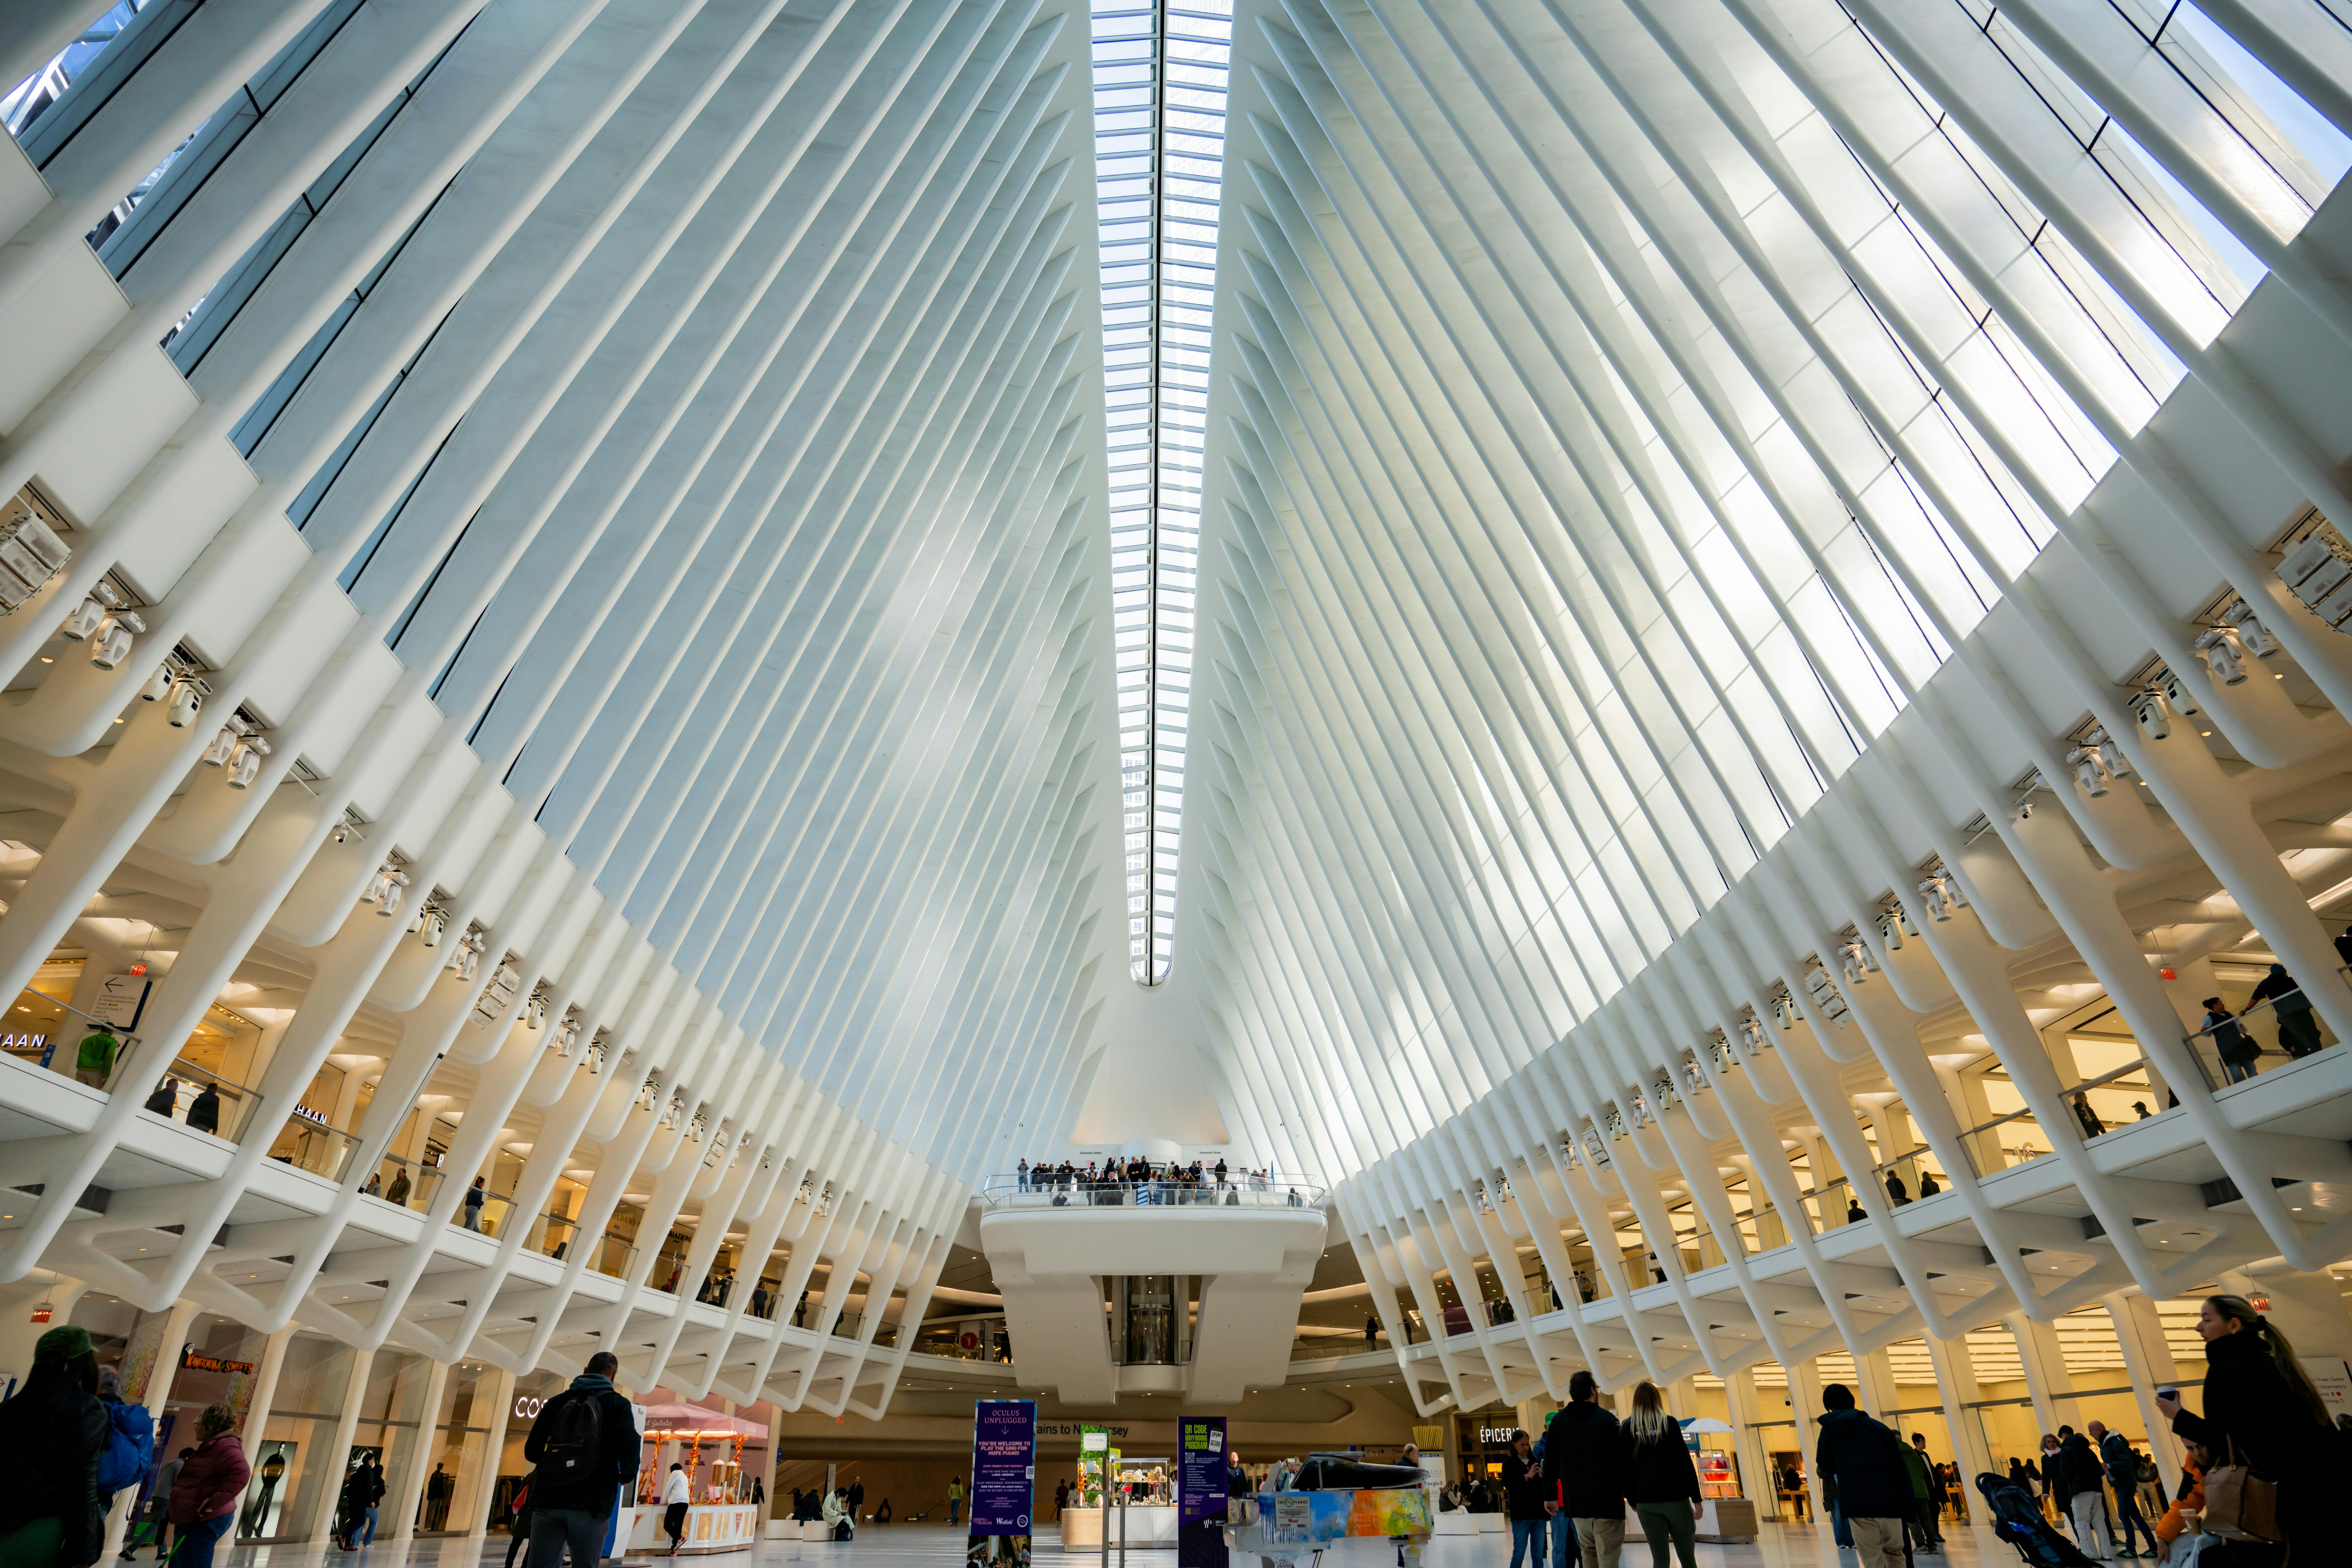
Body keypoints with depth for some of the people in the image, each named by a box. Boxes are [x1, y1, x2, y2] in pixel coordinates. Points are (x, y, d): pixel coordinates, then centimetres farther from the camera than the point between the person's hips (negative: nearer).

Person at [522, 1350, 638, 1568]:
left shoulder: (556, 1402, 14)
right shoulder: (617, 1405, 2)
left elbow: (531, 1452, 16)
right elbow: (630, 1447, -12)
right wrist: (627, 1476, 9)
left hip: (547, 1501, 4)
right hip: (590, 1503, -3)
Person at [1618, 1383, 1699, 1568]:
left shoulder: (1627, 1427, 4)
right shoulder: (1669, 1423, -2)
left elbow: (1624, 1466, 4)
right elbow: (1685, 1462, -6)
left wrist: (1633, 1501, 12)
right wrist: (1696, 1498, -1)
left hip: (1646, 1503, 1)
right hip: (1676, 1498, -1)